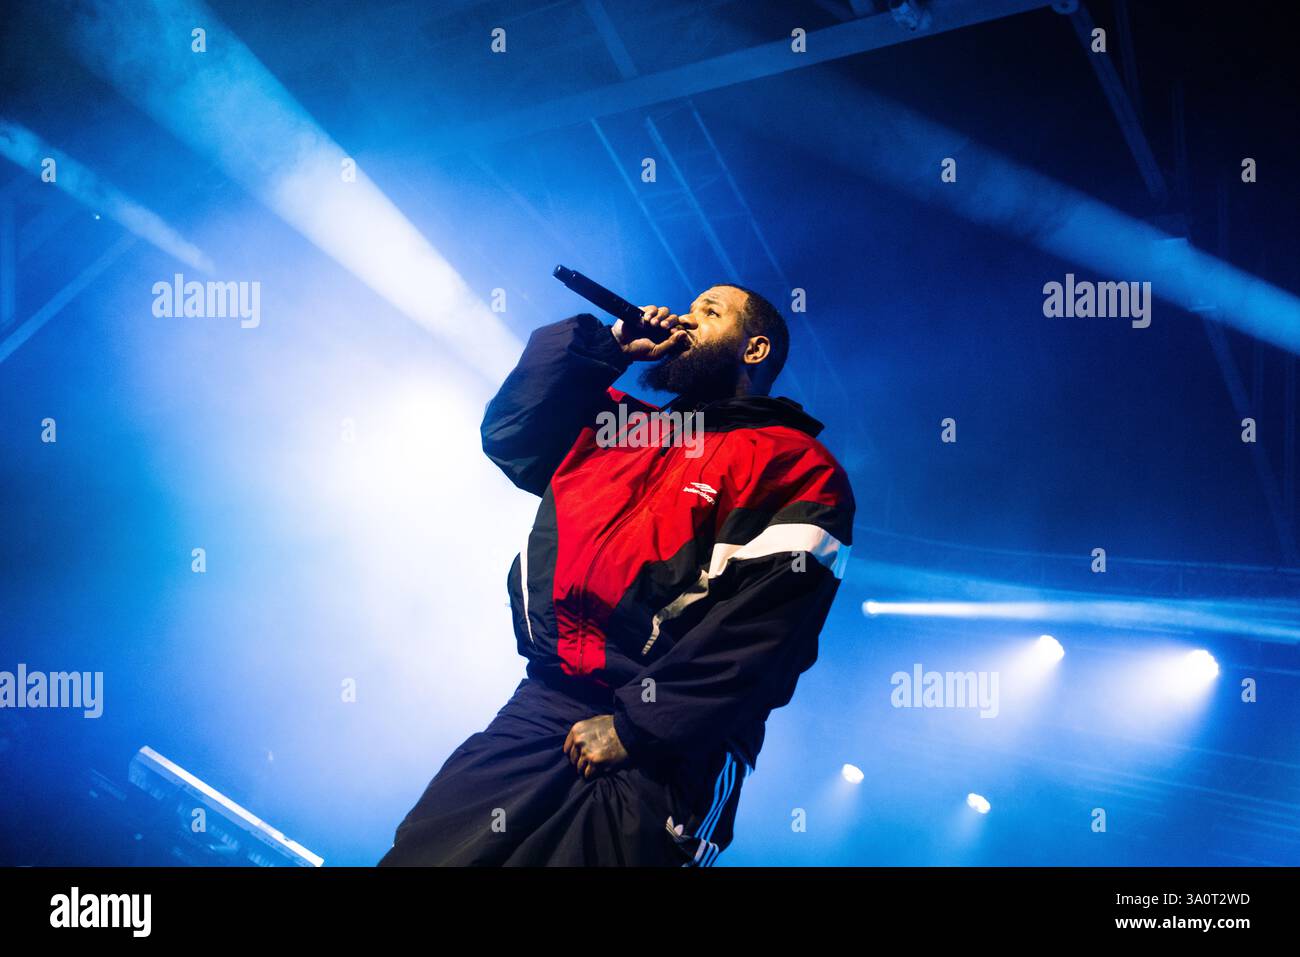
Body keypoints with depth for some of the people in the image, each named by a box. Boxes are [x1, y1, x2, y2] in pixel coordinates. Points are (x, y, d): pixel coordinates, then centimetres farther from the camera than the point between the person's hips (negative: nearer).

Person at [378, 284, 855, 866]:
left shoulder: (793, 465, -1)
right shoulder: (620, 424, 22)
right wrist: (604, 346, 10)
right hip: (541, 709, 6)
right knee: (420, 855, -3)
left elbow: (765, 625, -12)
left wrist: (636, 725, -16)